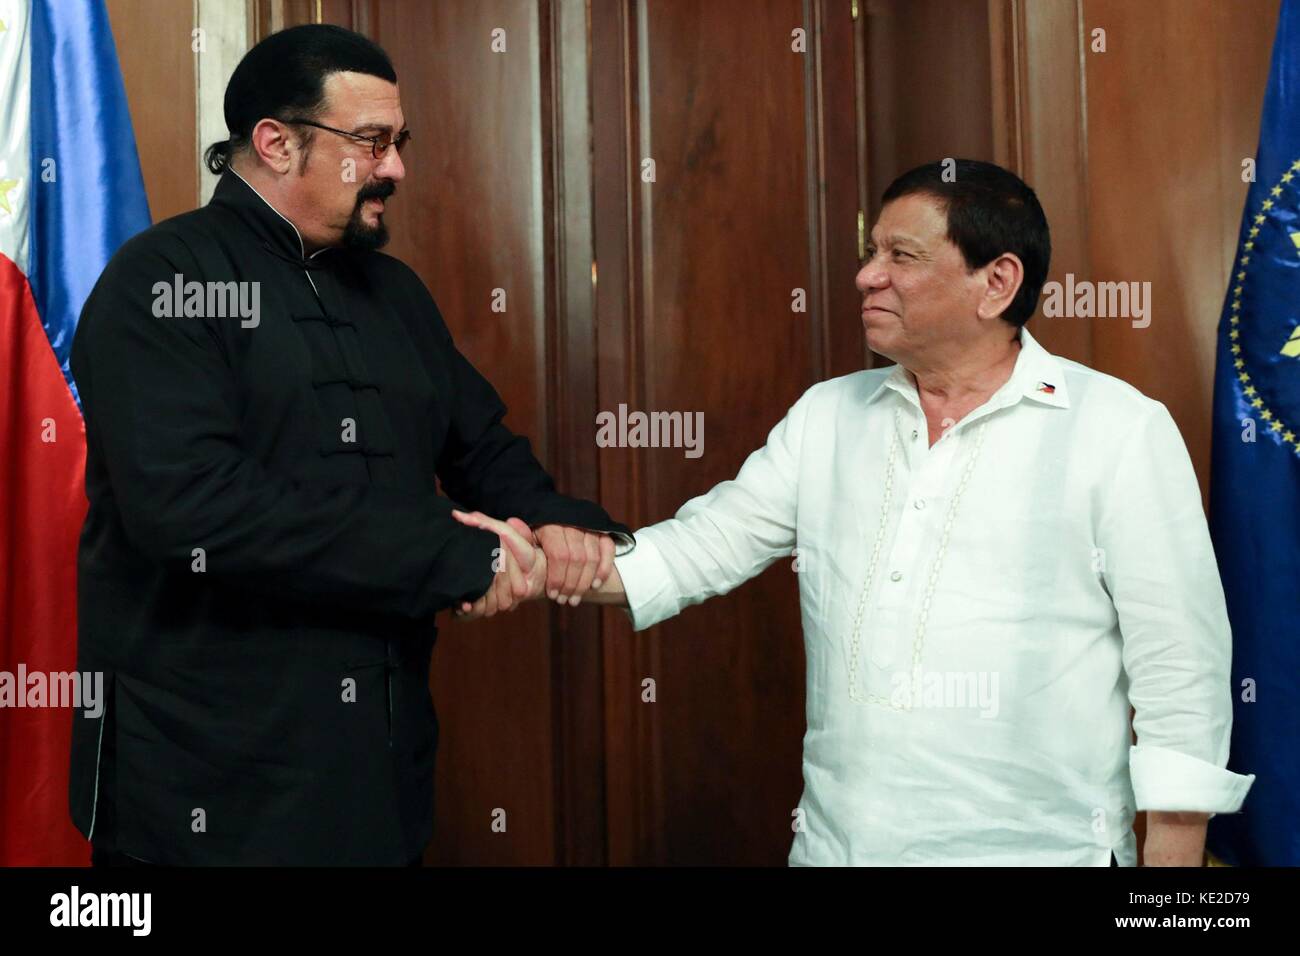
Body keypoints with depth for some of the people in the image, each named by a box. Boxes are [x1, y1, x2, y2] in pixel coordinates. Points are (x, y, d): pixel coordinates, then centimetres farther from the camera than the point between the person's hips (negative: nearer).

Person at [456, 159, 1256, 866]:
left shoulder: (1120, 432, -8)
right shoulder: (828, 417, 6)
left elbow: (1180, 673, -8)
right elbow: (705, 546, 6)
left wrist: (1173, 858, -10)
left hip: (1036, 847, -4)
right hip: (835, 842, 4)